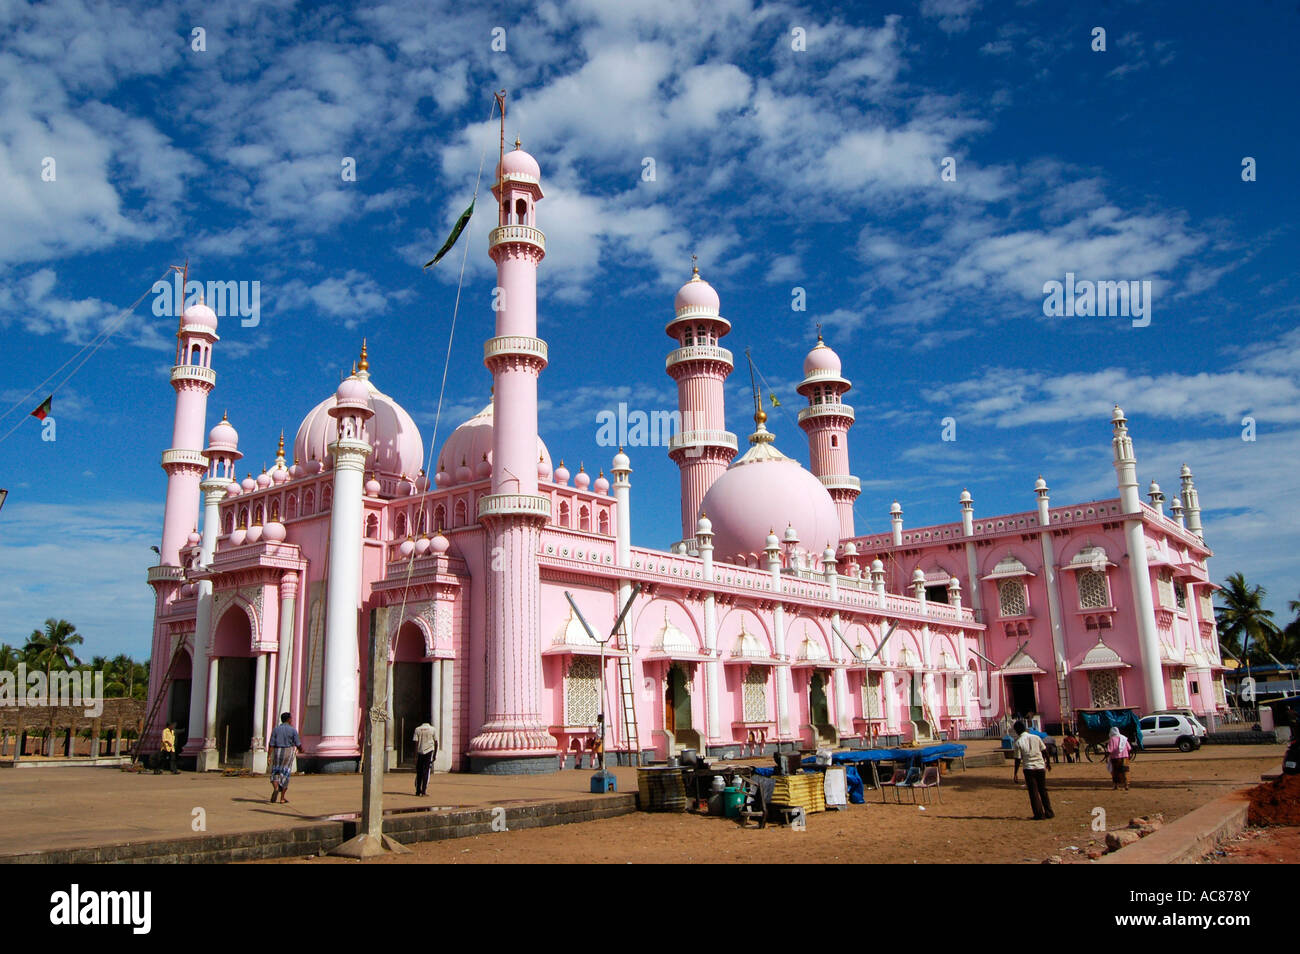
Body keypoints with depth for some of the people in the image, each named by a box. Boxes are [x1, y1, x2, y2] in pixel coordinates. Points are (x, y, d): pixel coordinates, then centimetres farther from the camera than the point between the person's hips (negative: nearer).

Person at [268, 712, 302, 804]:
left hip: (277, 752, 1)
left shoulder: (275, 729, 0)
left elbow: (271, 744, -5)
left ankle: (275, 788, -18)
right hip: (288, 752, -1)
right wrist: (301, 749, 20)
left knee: (275, 772, 13)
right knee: (285, 774, 6)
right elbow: (298, 744, -1)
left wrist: (269, 756, -5)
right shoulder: (293, 730, -4)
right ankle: (282, 798, 7)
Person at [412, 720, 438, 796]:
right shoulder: (433, 729, 5)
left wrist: (416, 755, -2)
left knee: (419, 772, 12)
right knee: (426, 771, 0)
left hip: (420, 752, 1)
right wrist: (435, 754, 11)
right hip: (429, 751, -1)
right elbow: (436, 743, 4)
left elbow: (416, 743, -1)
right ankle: (424, 791, -7)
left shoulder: (417, 729, 5)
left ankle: (418, 791, 15)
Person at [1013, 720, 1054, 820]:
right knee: (1043, 790, 15)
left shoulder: (1018, 742, -9)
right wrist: (1045, 762, 22)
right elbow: (1044, 751, 5)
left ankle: (1039, 814, 5)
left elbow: (1018, 759, -8)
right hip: (1040, 767, 3)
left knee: (1033, 792, 5)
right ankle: (1049, 813, 18)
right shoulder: (1036, 737, 1)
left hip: (1029, 769, -3)